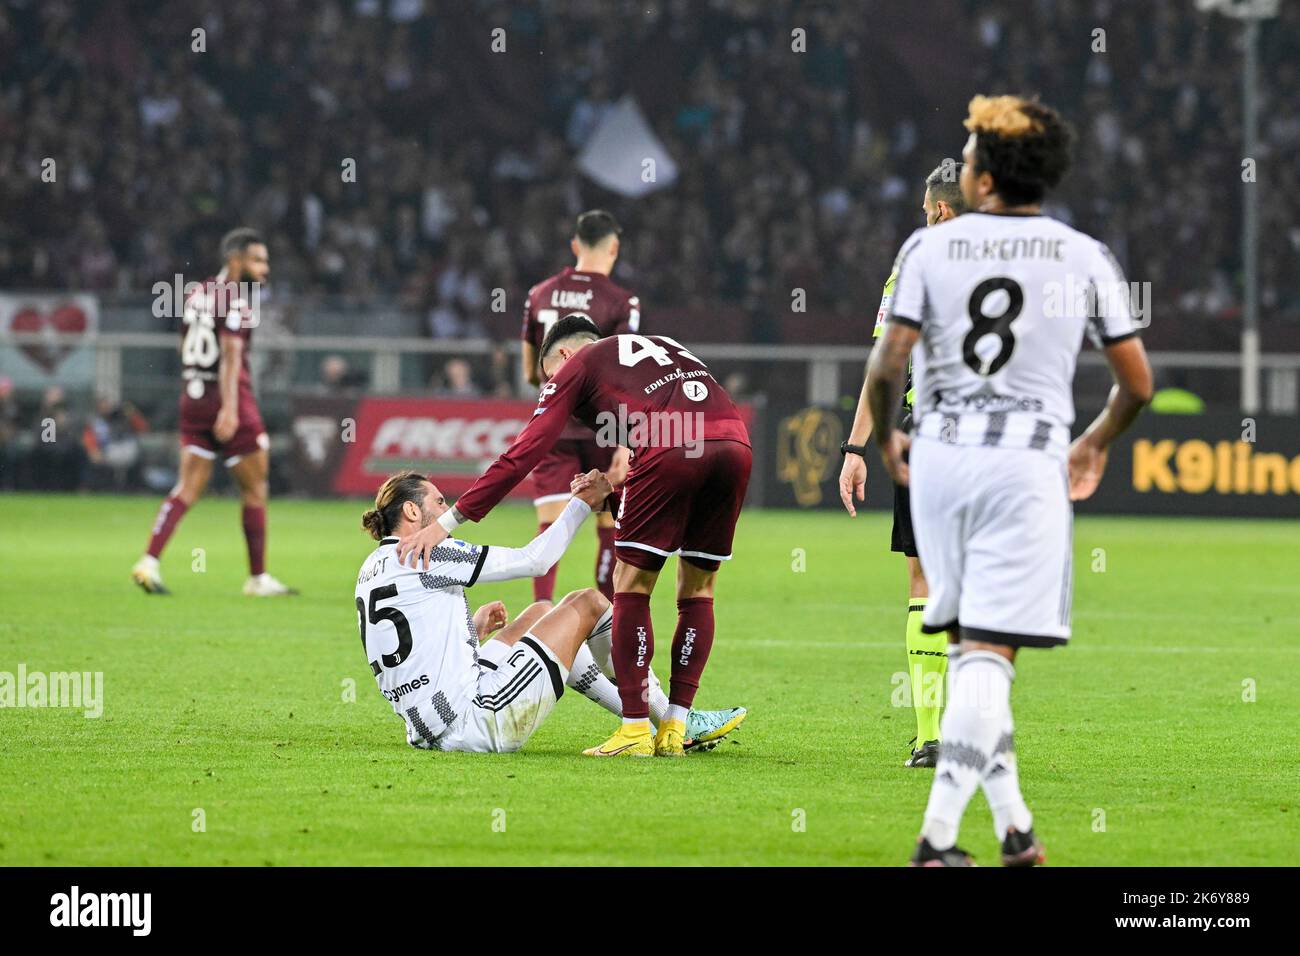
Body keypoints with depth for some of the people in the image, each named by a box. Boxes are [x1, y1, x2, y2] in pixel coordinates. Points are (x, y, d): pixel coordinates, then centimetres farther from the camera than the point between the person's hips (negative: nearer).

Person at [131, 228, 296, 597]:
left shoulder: (198, 294, 13)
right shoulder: (236, 299, -13)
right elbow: (231, 355, -23)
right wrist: (229, 408, -31)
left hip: (193, 397, 7)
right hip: (228, 400, -7)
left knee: (188, 488, 5)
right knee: (254, 488, 6)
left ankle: (149, 562, -11)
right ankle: (258, 577, 12)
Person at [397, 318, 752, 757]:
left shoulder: (575, 366, 22)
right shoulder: (666, 346, 38)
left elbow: (524, 453, 15)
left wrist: (448, 521, 16)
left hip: (672, 449, -5)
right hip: (736, 441, 5)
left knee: (632, 584, 7)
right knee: (697, 589, 16)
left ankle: (635, 731, 4)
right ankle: (674, 730, 16)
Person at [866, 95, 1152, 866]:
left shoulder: (930, 248, 0)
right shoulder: (1087, 258, 2)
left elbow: (889, 364, -5)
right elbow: (1137, 384, 3)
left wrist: (885, 438, 14)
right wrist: (1096, 444, 23)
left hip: (940, 457, 2)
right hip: (1028, 462, -2)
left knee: (971, 645, 14)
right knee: (990, 652, -4)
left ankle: (1012, 823, 13)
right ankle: (938, 835, -13)